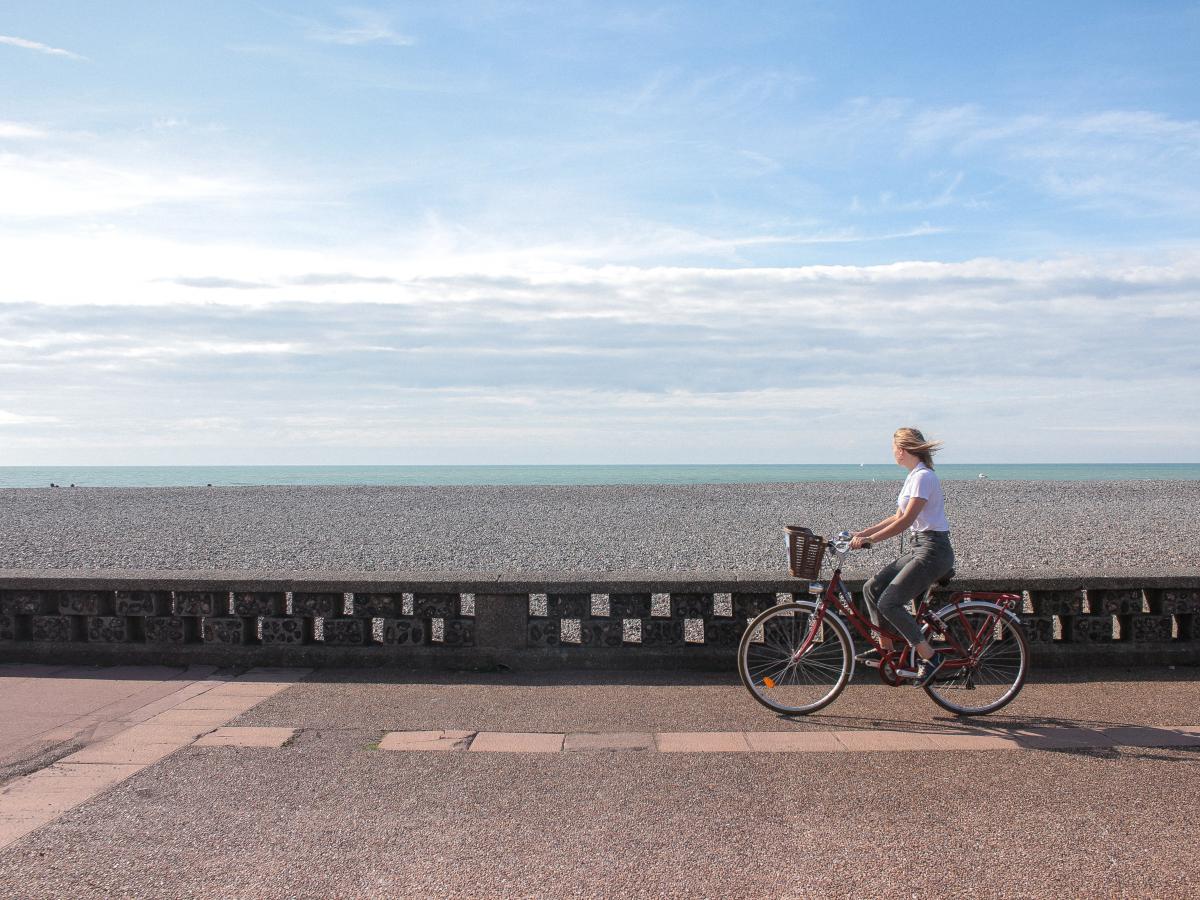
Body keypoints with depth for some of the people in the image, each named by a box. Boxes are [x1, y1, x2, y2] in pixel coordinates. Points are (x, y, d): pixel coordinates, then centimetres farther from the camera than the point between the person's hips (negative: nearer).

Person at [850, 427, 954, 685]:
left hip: (933, 550, -10)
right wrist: (863, 533, 12)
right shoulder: (914, 476, 15)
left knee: (889, 603, -16)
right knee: (872, 588, 5)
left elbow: (906, 521, -22)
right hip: (918, 547, 10)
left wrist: (869, 540, -23)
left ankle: (930, 656, -6)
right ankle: (885, 648, 14)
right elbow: (897, 517, 19)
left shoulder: (923, 477, -16)